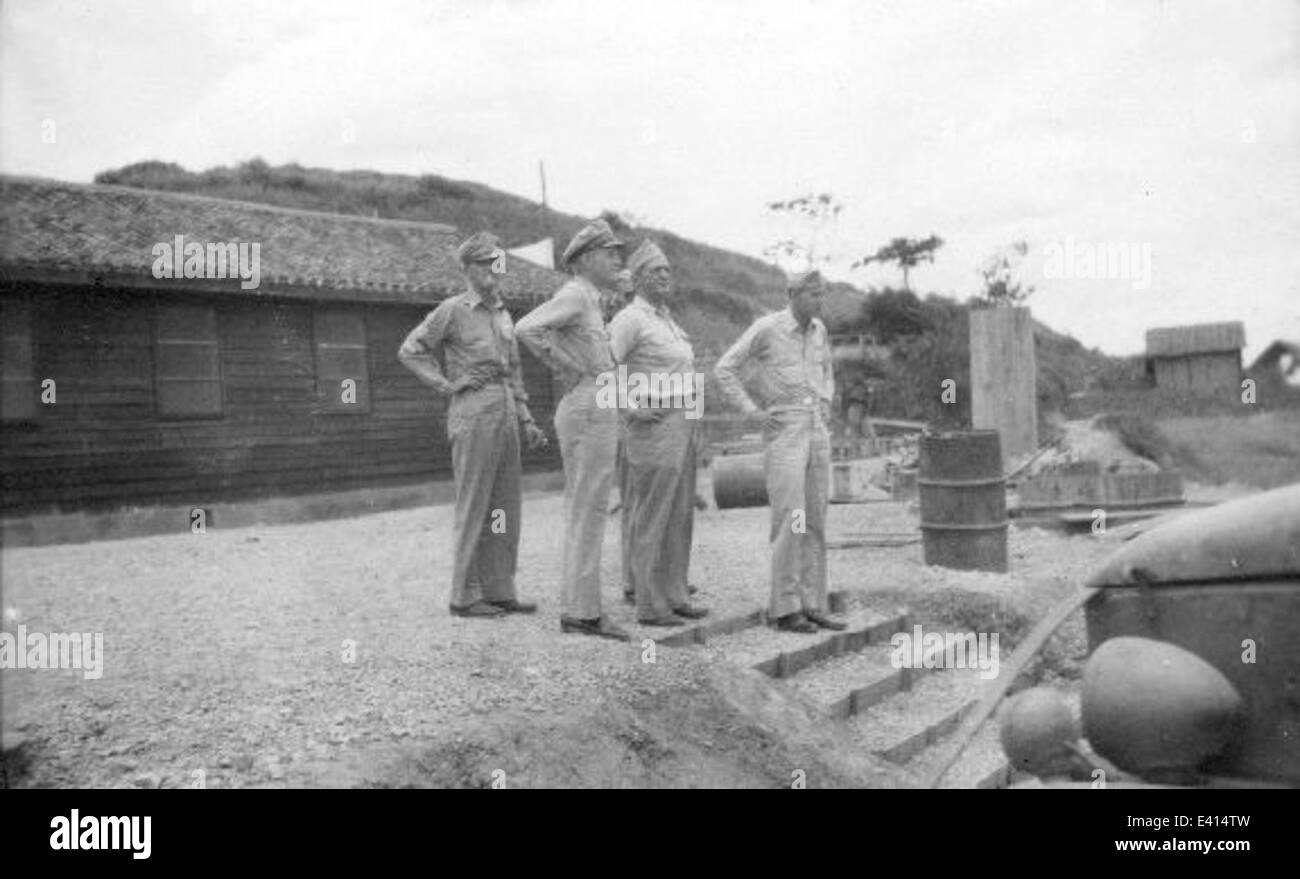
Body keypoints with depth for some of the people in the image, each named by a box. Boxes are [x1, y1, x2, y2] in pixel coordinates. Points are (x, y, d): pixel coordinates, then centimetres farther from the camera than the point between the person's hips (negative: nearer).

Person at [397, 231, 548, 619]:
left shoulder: (504, 315, 18)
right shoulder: (453, 309, -3)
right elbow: (410, 350, -3)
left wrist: (527, 421, 15)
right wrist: (446, 385, -9)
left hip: (506, 416, 7)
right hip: (474, 415, -7)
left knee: (505, 510, 8)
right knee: (473, 507, -4)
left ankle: (500, 591, 15)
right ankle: (465, 596, 3)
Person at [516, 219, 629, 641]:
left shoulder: (587, 301, 20)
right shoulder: (574, 294, -10)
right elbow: (527, 327, -27)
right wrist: (572, 369, -17)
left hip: (584, 413, 10)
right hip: (590, 411, -10)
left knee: (582, 515, 10)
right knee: (589, 515, -7)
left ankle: (576, 607, 13)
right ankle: (582, 610, -4)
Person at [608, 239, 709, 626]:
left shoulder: (666, 319, 18)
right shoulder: (631, 318, -10)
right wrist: (631, 408, -18)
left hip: (681, 426, 9)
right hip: (653, 426, -9)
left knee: (678, 518, 10)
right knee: (652, 519, -5)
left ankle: (674, 598, 17)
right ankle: (650, 605, 0)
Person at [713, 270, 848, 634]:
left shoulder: (818, 330, 12)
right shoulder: (766, 327, -8)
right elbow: (724, 370, -6)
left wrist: (825, 408, 13)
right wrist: (751, 411, -10)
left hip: (816, 433, 7)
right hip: (782, 433, -7)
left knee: (814, 522, 5)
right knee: (791, 521, -12)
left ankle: (811, 606, 9)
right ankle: (785, 609, -5)